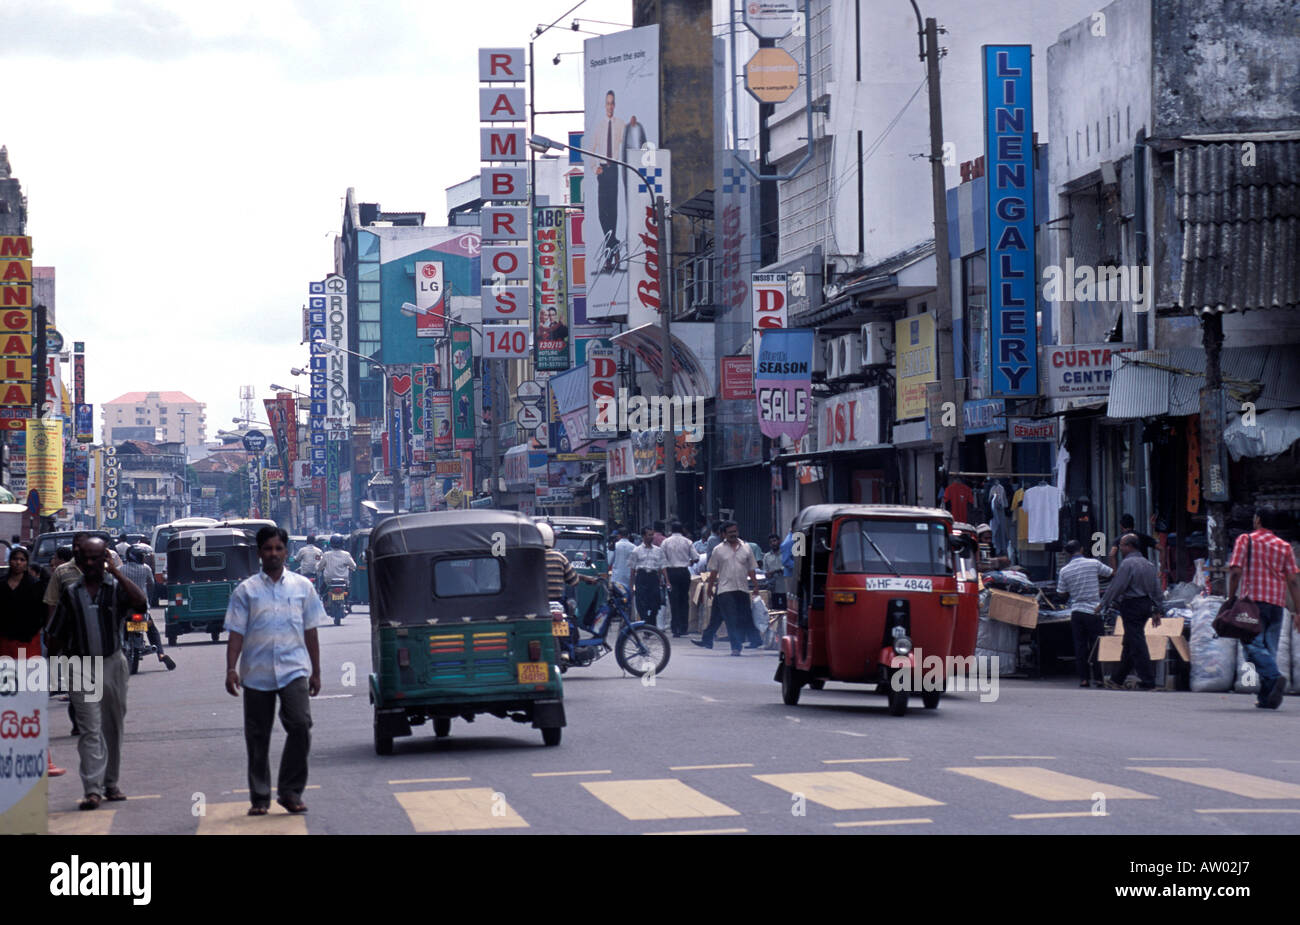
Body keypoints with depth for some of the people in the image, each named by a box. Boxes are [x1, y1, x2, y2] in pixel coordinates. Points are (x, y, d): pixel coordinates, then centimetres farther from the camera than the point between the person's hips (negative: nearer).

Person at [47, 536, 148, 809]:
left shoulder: (116, 587, 1)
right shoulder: (70, 592, 5)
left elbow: (140, 603, -20)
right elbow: (56, 634, 11)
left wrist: (116, 572, -17)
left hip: (113, 663, 1)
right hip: (81, 666, -1)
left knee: (113, 727, 11)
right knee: (90, 730, -9)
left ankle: (110, 784, 23)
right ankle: (93, 789, -15)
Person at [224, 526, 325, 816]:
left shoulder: (302, 586, 10)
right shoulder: (246, 590, 6)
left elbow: (310, 631, 14)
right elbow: (236, 633, 2)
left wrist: (316, 672, 13)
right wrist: (231, 669, -9)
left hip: (294, 669, 0)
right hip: (256, 673, 0)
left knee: (300, 725, -15)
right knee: (257, 737, 3)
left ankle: (291, 791, -3)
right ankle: (260, 797, 13)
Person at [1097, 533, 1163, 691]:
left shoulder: (1127, 564, -14)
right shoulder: (1148, 564, 14)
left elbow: (1116, 587, -14)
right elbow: (1156, 589, 16)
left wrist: (1103, 605, -5)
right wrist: (1156, 611, 20)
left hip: (1131, 606, -9)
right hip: (1146, 605, 9)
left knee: (1137, 645, -7)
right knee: (1129, 644, 15)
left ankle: (1148, 683, -10)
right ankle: (1117, 680, 22)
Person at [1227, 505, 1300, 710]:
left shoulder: (1246, 540, 2)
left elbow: (1235, 572, -6)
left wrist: (1231, 600, 2)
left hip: (1253, 600, -4)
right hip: (1277, 603, 4)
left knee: (1254, 645, -9)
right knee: (1270, 648, 9)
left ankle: (1274, 677, -34)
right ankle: (1266, 697, 5)